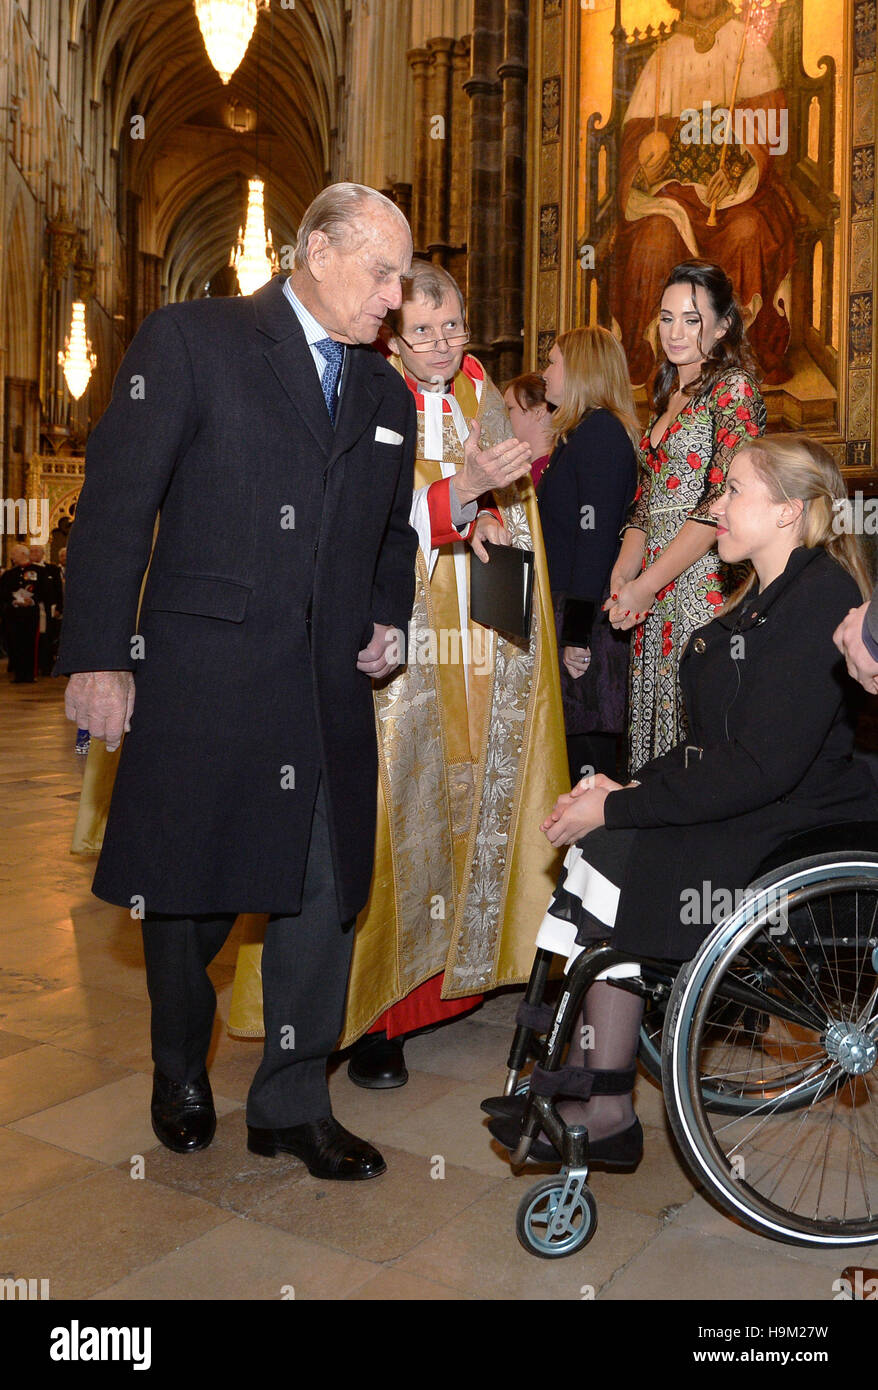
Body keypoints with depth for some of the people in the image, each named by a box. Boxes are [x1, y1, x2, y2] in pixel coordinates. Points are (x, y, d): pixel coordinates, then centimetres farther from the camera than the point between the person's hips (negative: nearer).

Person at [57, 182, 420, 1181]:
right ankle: (180, 1071, 37)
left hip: (329, 691, 5)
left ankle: (292, 1105, 24)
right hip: (201, 683, -4)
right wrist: (97, 657, -10)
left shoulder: (385, 395, 16)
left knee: (324, 895, 6)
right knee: (189, 892, 9)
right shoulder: (189, 341, -2)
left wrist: (389, 620, 9)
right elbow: (115, 503, -6)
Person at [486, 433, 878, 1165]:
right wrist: (630, 785, -2)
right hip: (756, 809, 9)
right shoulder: (768, 594, 14)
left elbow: (760, 767, -24)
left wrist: (618, 807, -20)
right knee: (599, 848, -7)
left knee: (613, 857, -16)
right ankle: (578, 1074, -1)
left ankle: (609, 1112, -2)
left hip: (797, 834, -9)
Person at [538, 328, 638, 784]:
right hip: (572, 613, 10)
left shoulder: (599, 431, -11)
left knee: (584, 750, -5)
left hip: (587, 615, -10)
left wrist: (578, 632, -21)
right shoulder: (581, 432, 20)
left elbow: (596, 535, -19)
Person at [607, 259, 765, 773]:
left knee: (697, 723, -6)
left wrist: (647, 585, -17)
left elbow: (722, 503, -15)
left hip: (704, 581, -7)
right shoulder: (669, 395, 19)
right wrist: (623, 572, 0)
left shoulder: (734, 388, -5)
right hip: (654, 595, 7)